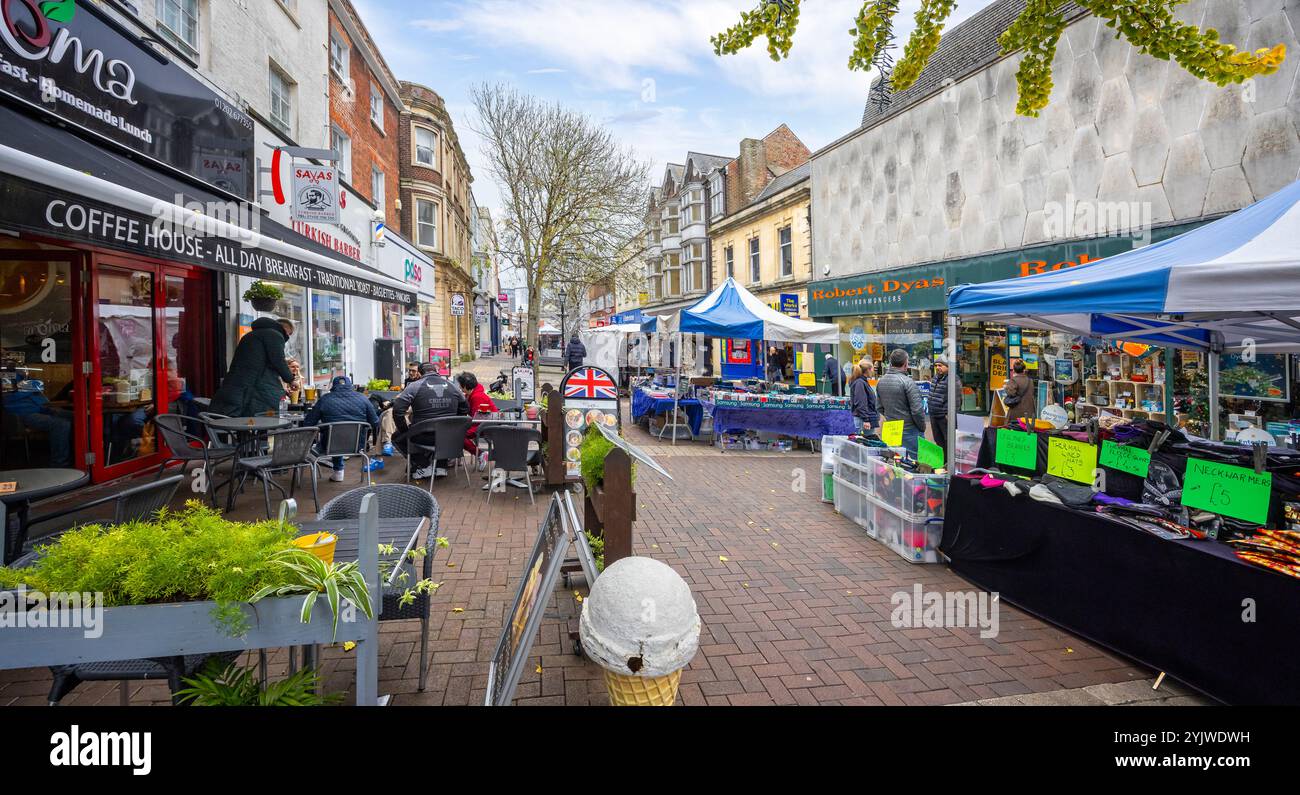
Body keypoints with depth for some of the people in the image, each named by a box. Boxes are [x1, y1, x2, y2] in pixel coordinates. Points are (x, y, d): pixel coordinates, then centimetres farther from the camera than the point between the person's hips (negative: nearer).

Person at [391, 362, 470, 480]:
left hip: (424, 437, -4)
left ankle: (424, 466, 13)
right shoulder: (452, 386, 8)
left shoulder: (415, 386, -4)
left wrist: (404, 430, 4)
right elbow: (465, 409, 16)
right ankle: (440, 465, 24)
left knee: (397, 437, 23)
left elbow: (397, 410, -10)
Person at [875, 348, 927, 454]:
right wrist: (922, 427, -3)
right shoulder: (908, 382, -16)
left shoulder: (880, 381, 5)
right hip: (909, 431, -7)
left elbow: (880, 408, 12)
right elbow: (917, 410, -17)